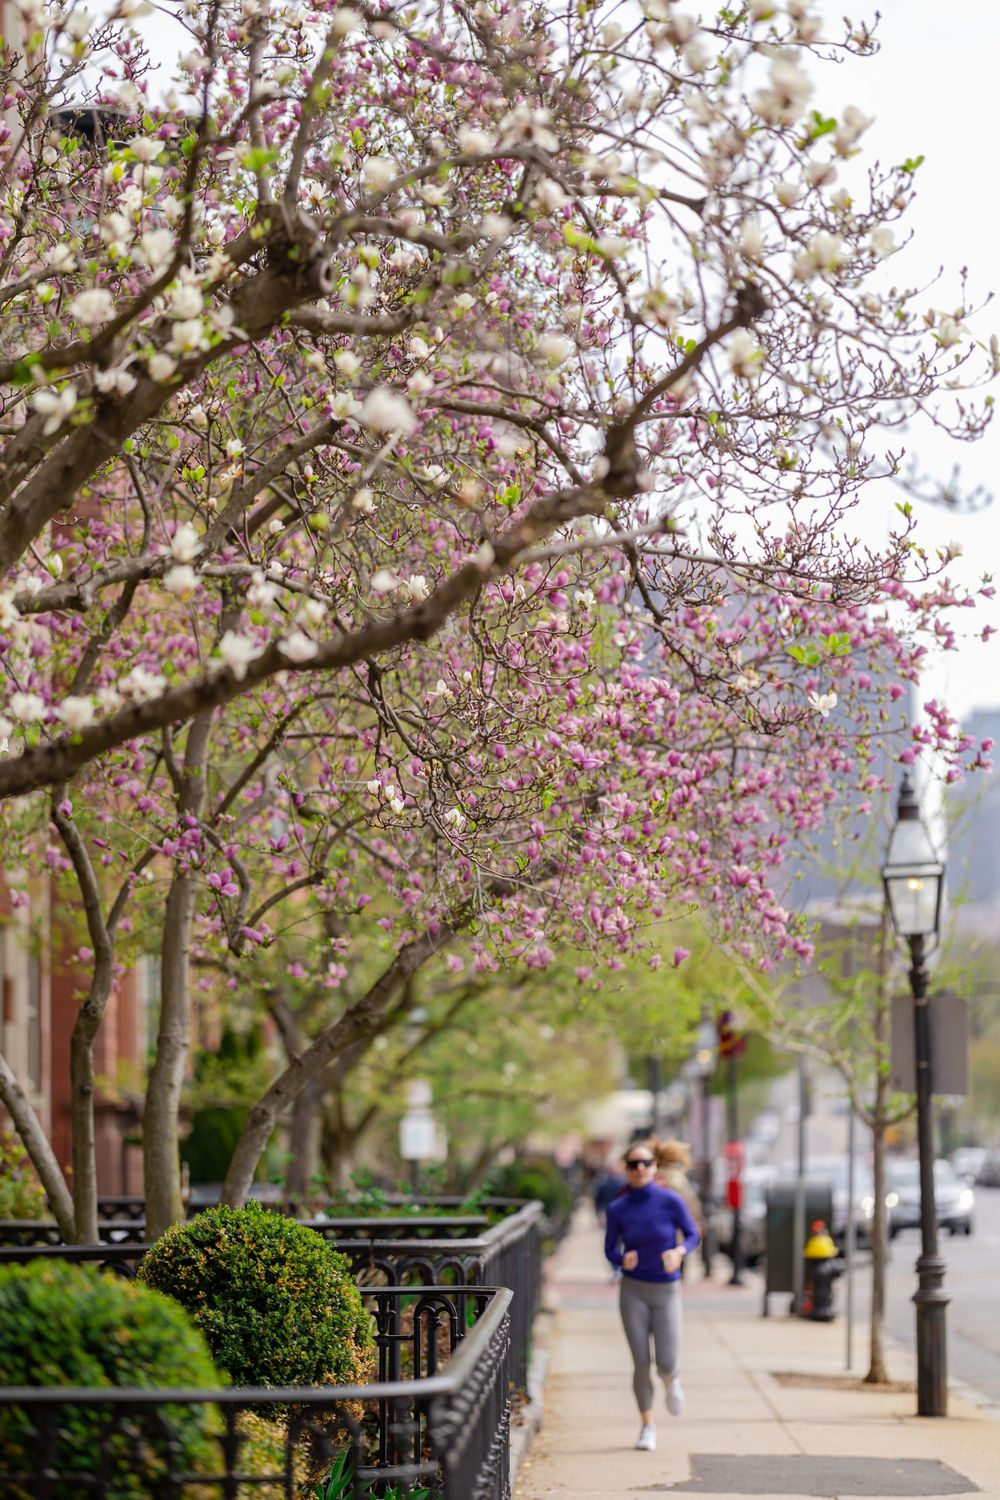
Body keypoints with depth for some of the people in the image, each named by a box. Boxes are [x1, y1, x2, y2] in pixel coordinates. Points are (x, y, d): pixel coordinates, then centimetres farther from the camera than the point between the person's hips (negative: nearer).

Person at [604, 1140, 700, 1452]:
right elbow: (611, 1250, 5)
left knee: (666, 1364, -7)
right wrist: (622, 1259, -18)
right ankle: (647, 1424, 17)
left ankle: (671, 1381, 32)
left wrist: (679, 1252, -20)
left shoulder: (671, 1201, -9)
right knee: (641, 1362, -3)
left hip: (666, 1290, -1)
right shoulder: (617, 1209, -4)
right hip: (633, 1291, 1)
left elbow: (692, 1234, 1)